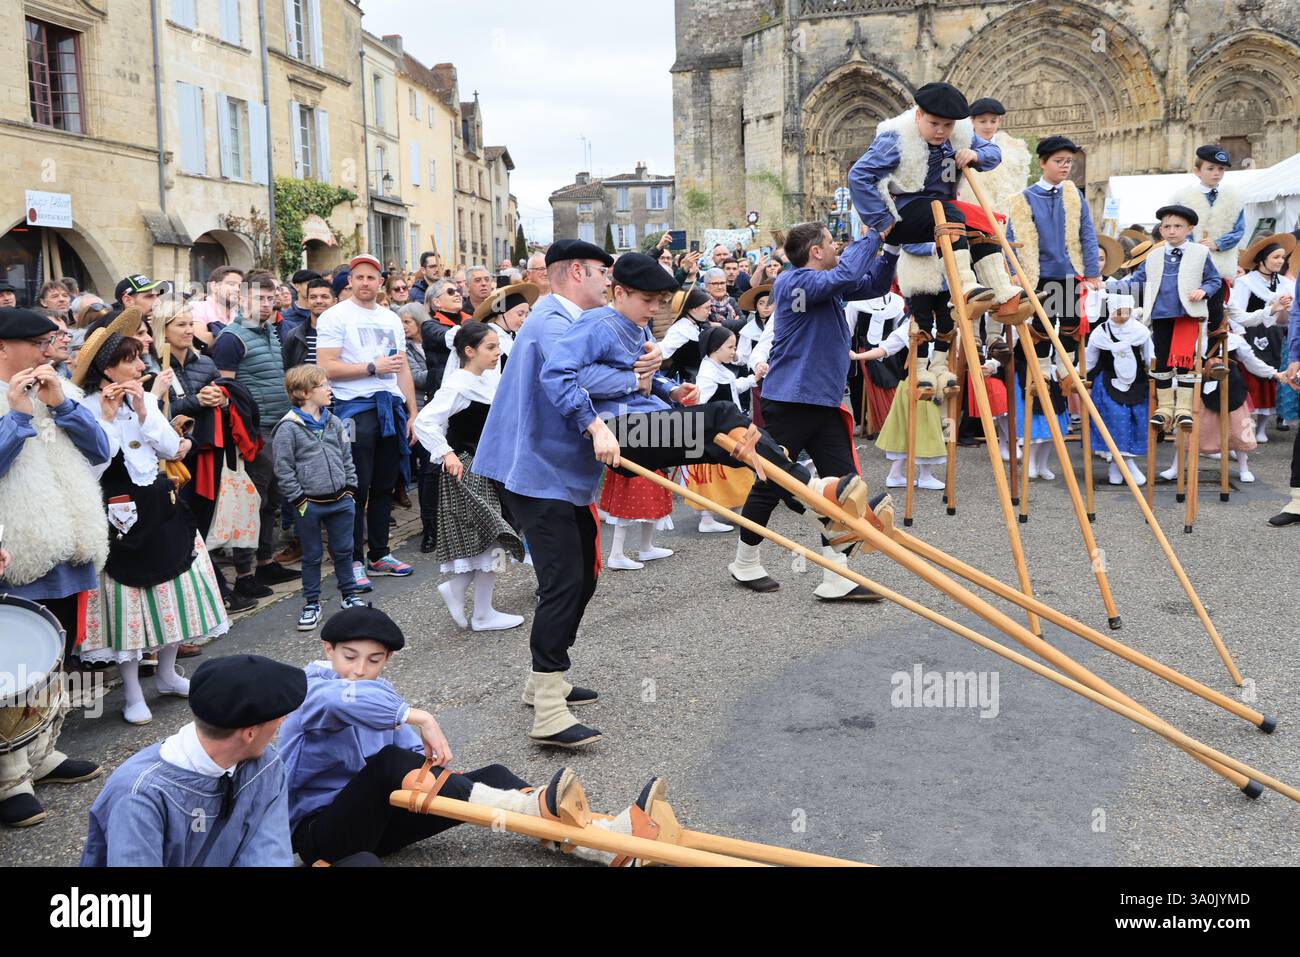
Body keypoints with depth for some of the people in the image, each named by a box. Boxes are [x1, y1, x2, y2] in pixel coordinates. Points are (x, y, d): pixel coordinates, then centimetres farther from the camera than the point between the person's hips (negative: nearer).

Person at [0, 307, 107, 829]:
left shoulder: (57, 390, 12)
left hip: (64, 554, 6)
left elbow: (100, 451, 3)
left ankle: (43, 753, 30)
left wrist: (61, 404, -7)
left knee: (56, 662, 16)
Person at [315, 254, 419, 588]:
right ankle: (353, 560, 5)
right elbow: (327, 367, -12)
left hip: (390, 407, 6)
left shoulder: (391, 319, 17)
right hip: (355, 408, -6)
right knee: (357, 489, -4)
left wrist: (413, 412, 12)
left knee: (384, 486, 11)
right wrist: (374, 367, -13)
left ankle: (379, 554, 22)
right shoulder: (336, 317, -3)